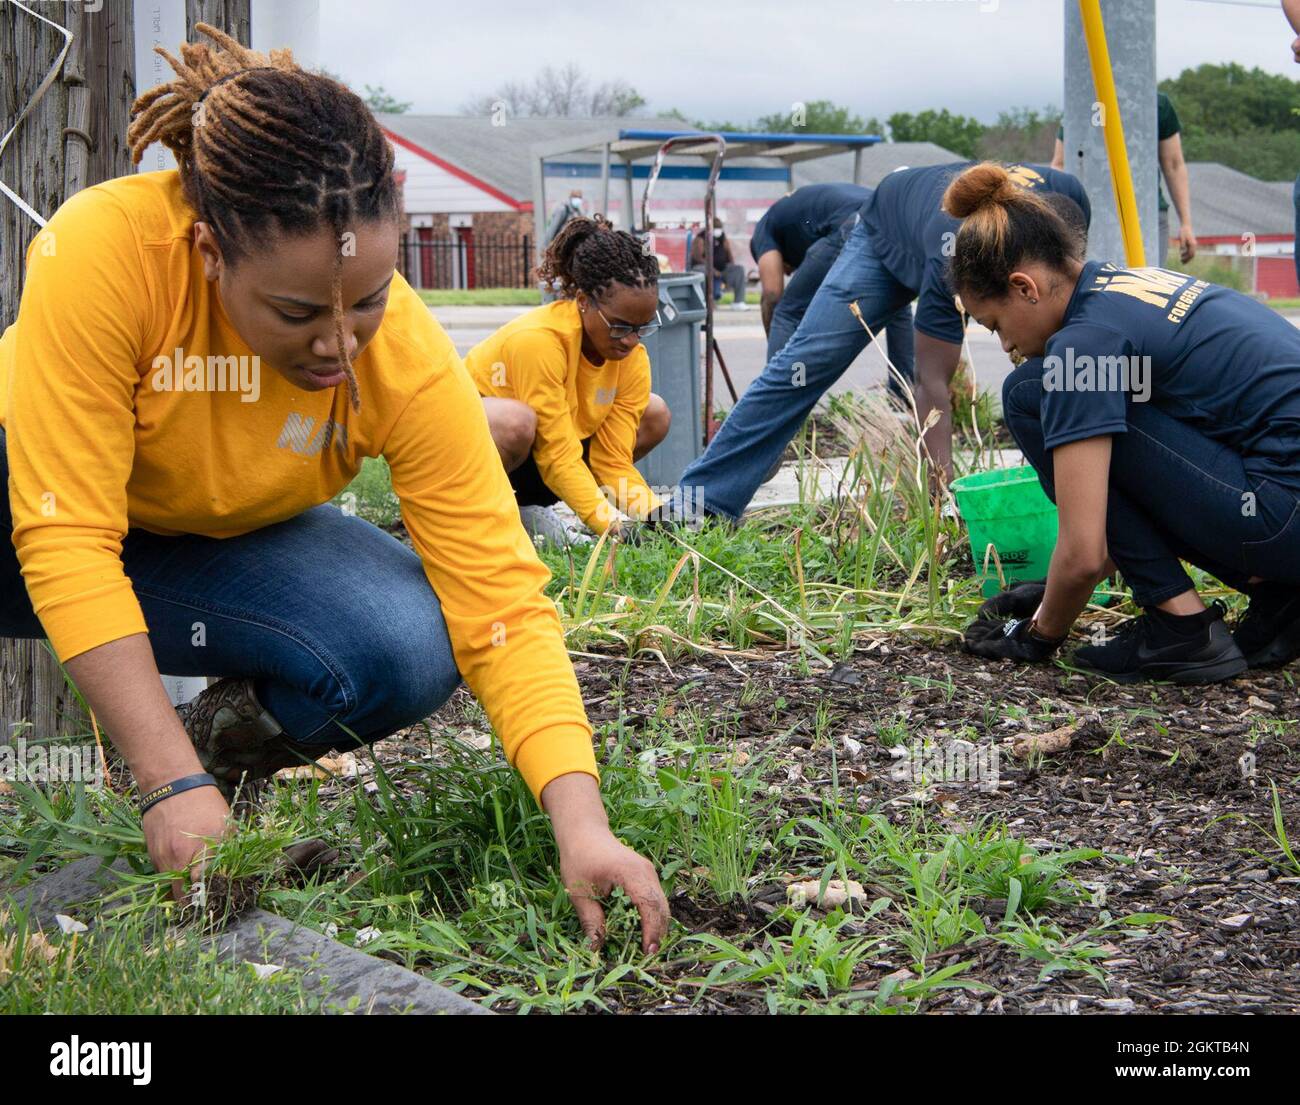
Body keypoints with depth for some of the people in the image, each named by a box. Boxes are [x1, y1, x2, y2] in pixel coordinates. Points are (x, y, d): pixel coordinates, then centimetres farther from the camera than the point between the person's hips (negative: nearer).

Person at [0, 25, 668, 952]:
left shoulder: (411, 362, -27)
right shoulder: (105, 251, -35)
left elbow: (503, 606, -26)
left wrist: (581, 825, -38)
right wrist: (174, 788, -38)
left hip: (220, 552, 3)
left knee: (414, 647, -26)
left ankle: (225, 735, 3)